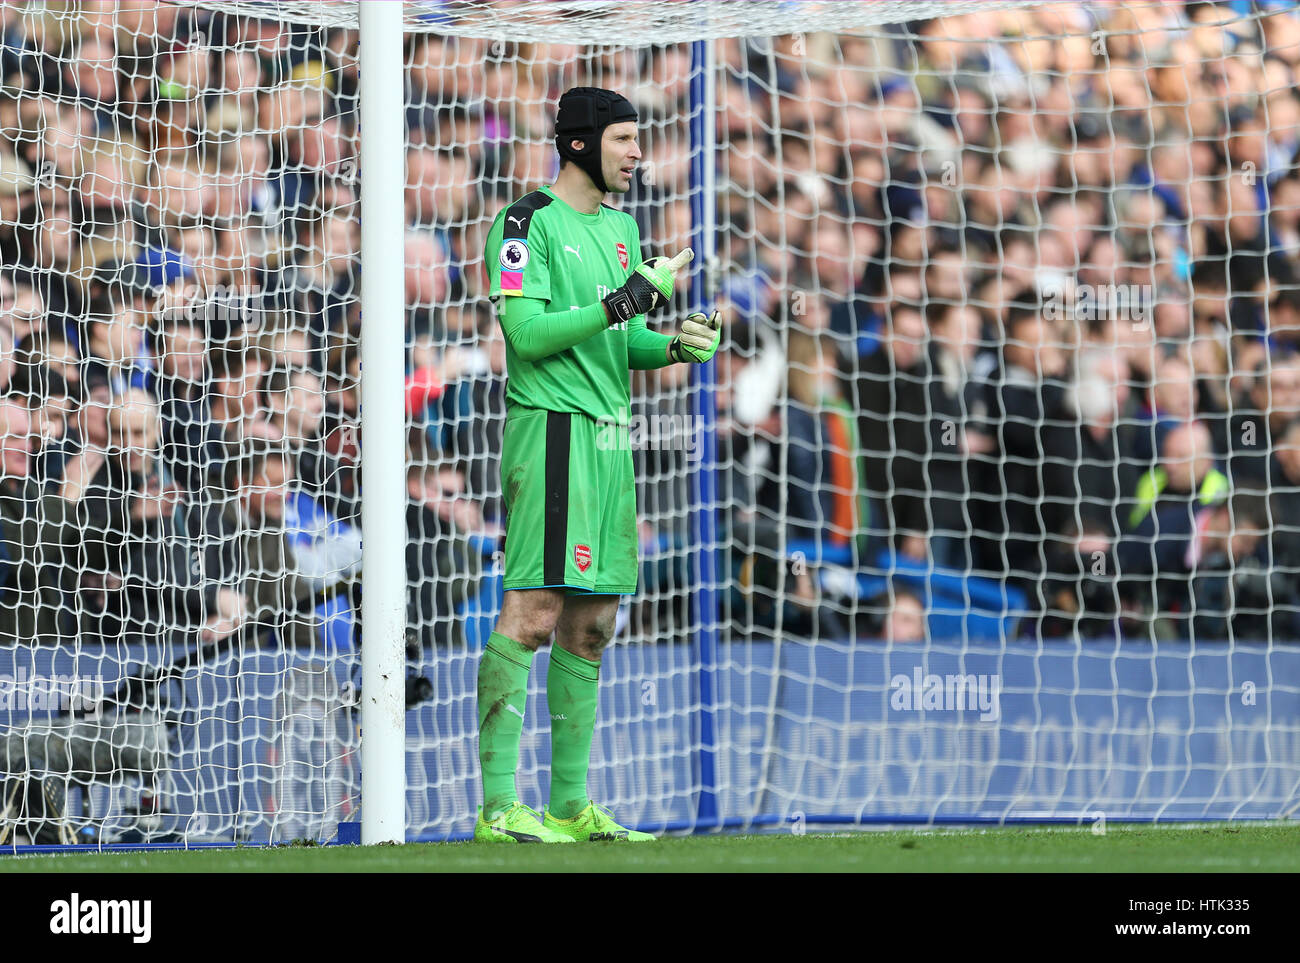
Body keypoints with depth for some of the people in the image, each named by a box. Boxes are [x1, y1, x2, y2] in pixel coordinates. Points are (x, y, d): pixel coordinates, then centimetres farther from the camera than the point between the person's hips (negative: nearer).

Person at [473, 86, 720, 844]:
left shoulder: (621, 227, 19)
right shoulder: (528, 222, -6)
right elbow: (528, 332, -15)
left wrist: (675, 345, 2)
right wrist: (625, 300, -20)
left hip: (608, 436, 8)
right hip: (551, 430, -8)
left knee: (592, 624, 8)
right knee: (534, 613, -14)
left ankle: (570, 804, 12)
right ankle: (498, 804, -15)